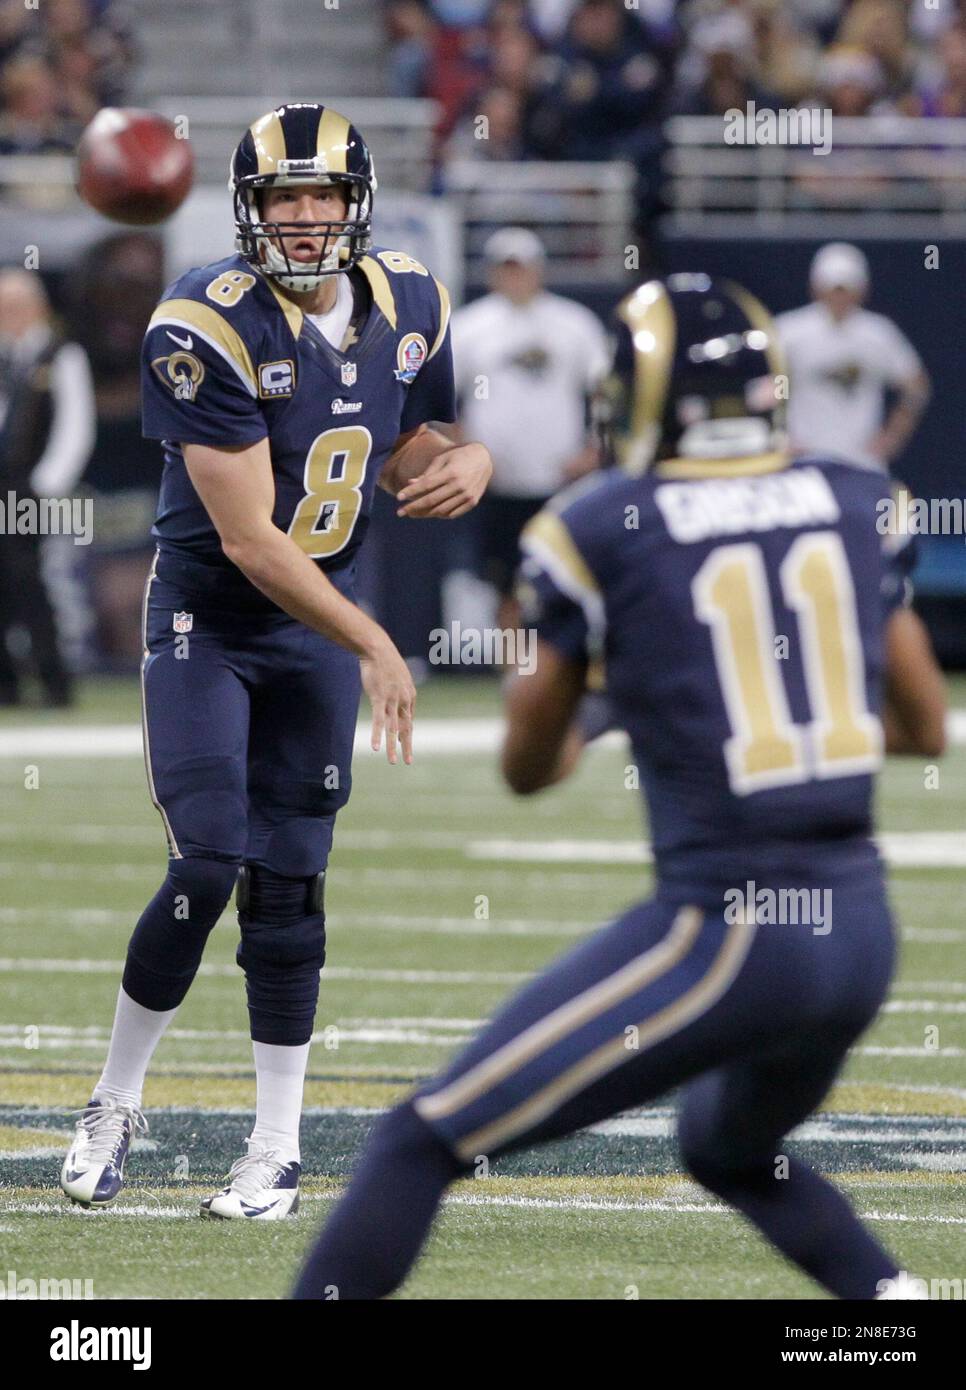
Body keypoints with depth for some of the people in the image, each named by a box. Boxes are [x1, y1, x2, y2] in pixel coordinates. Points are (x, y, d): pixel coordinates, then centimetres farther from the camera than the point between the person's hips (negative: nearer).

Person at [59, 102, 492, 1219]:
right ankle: (114, 1106, 7)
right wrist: (371, 646, -24)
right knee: (208, 868, -13)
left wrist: (465, 465, -12)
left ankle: (277, 1152, 10)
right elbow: (248, 539, -24)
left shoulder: (406, 308, -3)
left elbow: (401, 465, 12)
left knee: (289, 886, 4)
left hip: (318, 627, 5)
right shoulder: (208, 329, -23)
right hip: (205, 619, -4)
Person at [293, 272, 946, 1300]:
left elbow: (527, 768, 8)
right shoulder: (856, 507, 7)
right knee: (734, 1151, 34)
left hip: (723, 934, -6)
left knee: (422, 1143, 1)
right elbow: (924, 730, 17)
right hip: (863, 932, 6)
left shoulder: (602, 532, -5)